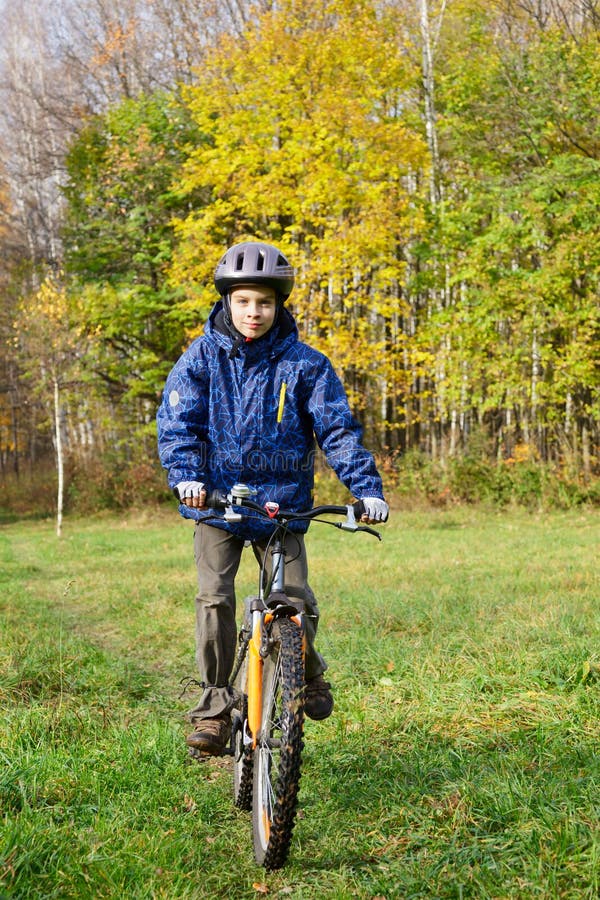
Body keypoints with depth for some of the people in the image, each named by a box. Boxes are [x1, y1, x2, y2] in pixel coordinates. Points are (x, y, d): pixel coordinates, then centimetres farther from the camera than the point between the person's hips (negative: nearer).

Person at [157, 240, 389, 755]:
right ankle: (216, 706, 3)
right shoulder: (202, 358, 0)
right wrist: (186, 476, -24)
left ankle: (308, 672, 26)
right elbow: (177, 422, -6)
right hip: (217, 501, 0)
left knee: (297, 603, -7)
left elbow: (338, 429, -4)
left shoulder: (304, 364, -1)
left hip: (282, 504, 0)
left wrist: (367, 487, -16)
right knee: (214, 599, -11)